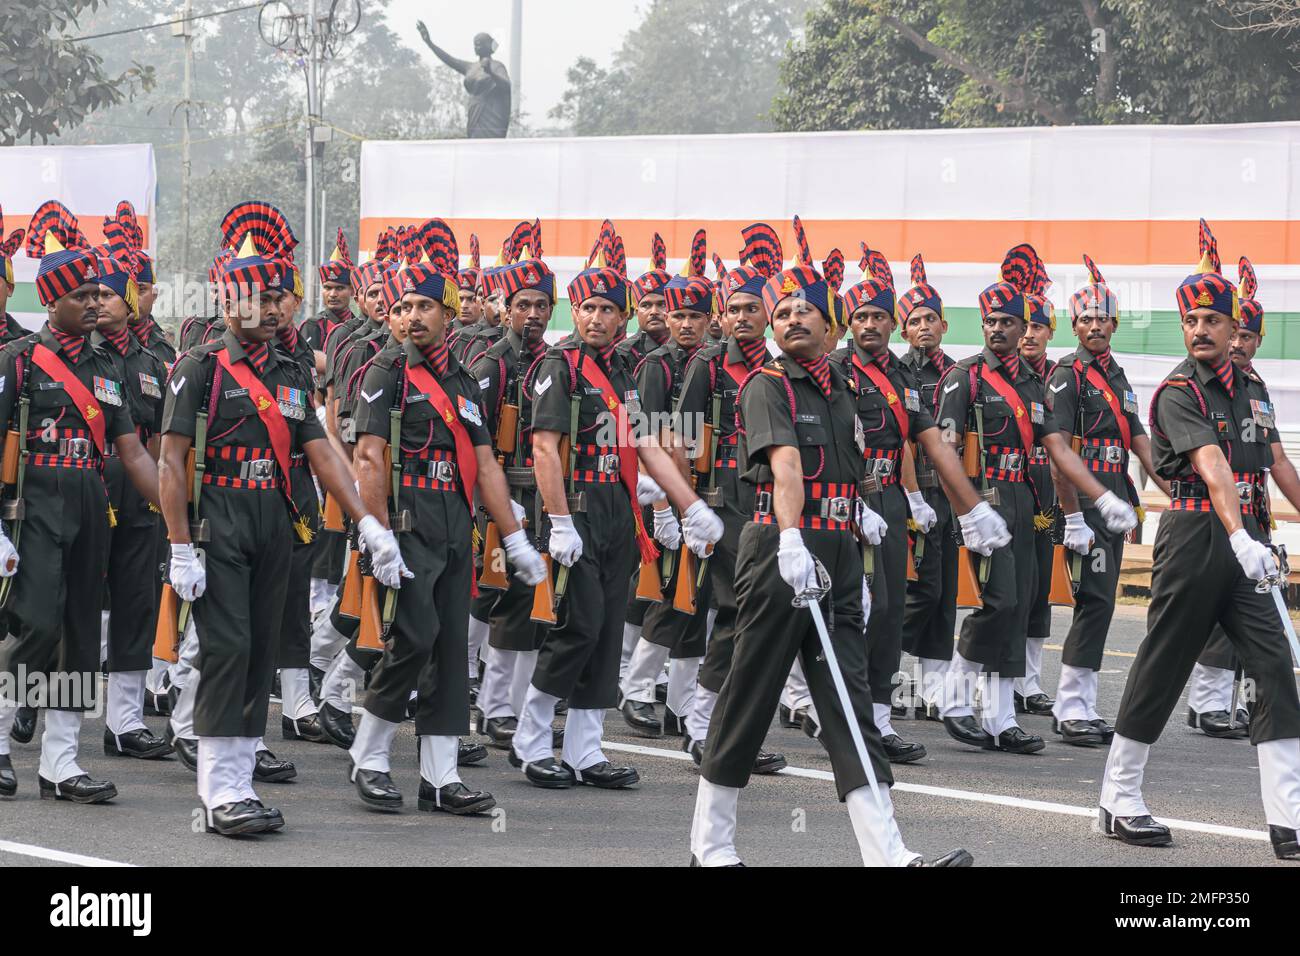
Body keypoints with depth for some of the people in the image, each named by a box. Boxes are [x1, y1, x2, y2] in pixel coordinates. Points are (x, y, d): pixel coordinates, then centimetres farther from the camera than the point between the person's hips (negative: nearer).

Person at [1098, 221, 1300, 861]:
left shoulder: (1244, 390, 13)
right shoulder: (1178, 393, -10)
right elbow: (1210, 464, -25)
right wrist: (1240, 537, -38)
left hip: (1243, 539, 6)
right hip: (1195, 537, -6)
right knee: (1160, 671, 1)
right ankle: (1119, 802, 14)